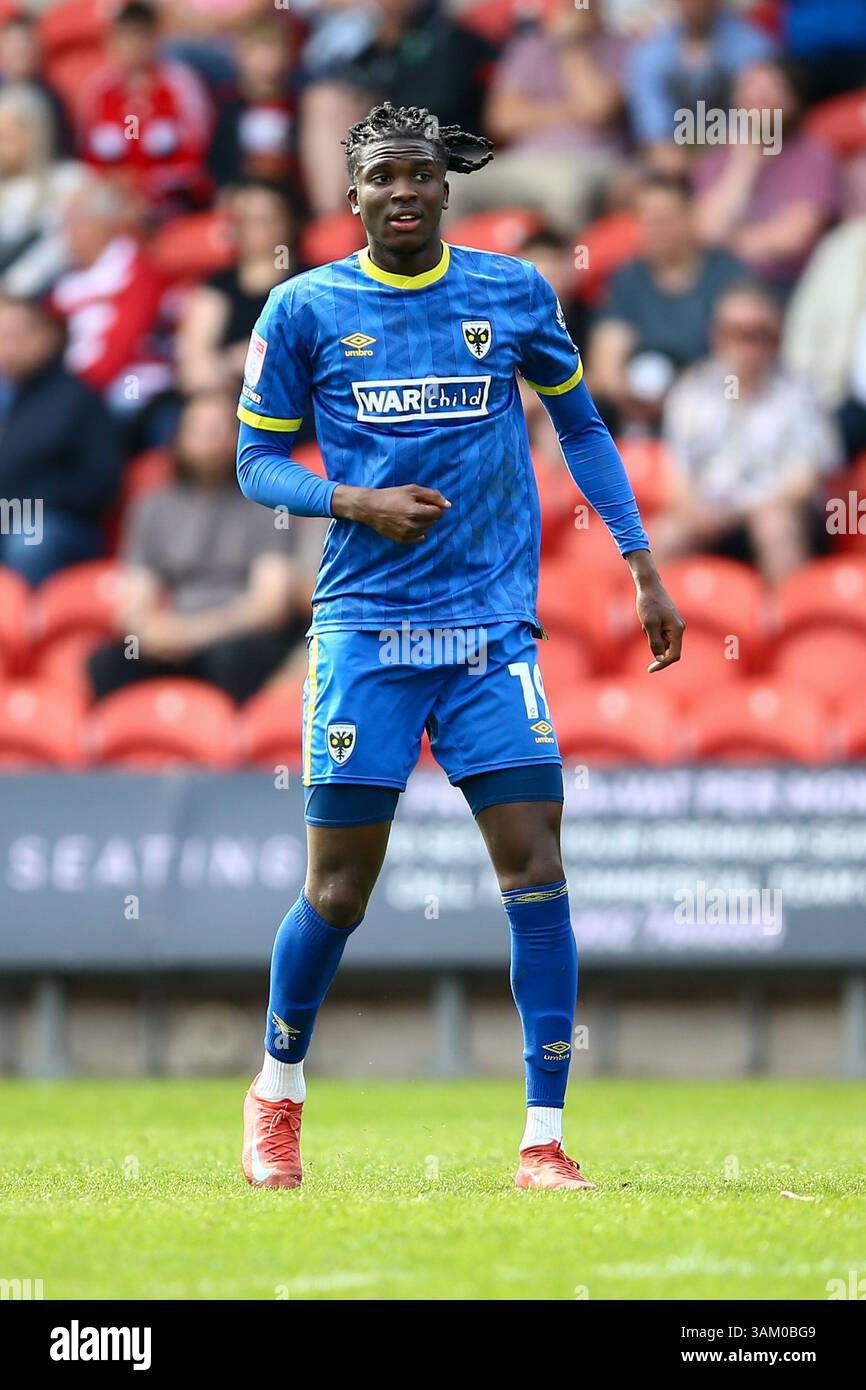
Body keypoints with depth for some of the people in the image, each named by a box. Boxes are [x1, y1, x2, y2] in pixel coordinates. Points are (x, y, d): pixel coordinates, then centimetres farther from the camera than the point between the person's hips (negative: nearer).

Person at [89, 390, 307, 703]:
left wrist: (198, 632, -16)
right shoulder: (154, 509, 16)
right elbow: (134, 604, 12)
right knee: (105, 663, -26)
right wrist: (148, 630, -13)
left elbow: (272, 602, -5)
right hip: (175, 642, 3)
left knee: (229, 656, -38)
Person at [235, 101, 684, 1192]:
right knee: (340, 890, 0)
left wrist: (641, 566, 13)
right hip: (364, 626, -1)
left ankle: (544, 1140, -3)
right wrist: (353, 502, -12)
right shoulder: (304, 309, 2)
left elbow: (580, 424, 18)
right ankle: (277, 1093, 26)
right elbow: (257, 461, 7)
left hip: (492, 626, 1)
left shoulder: (514, 294, 6)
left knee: (536, 872, -8)